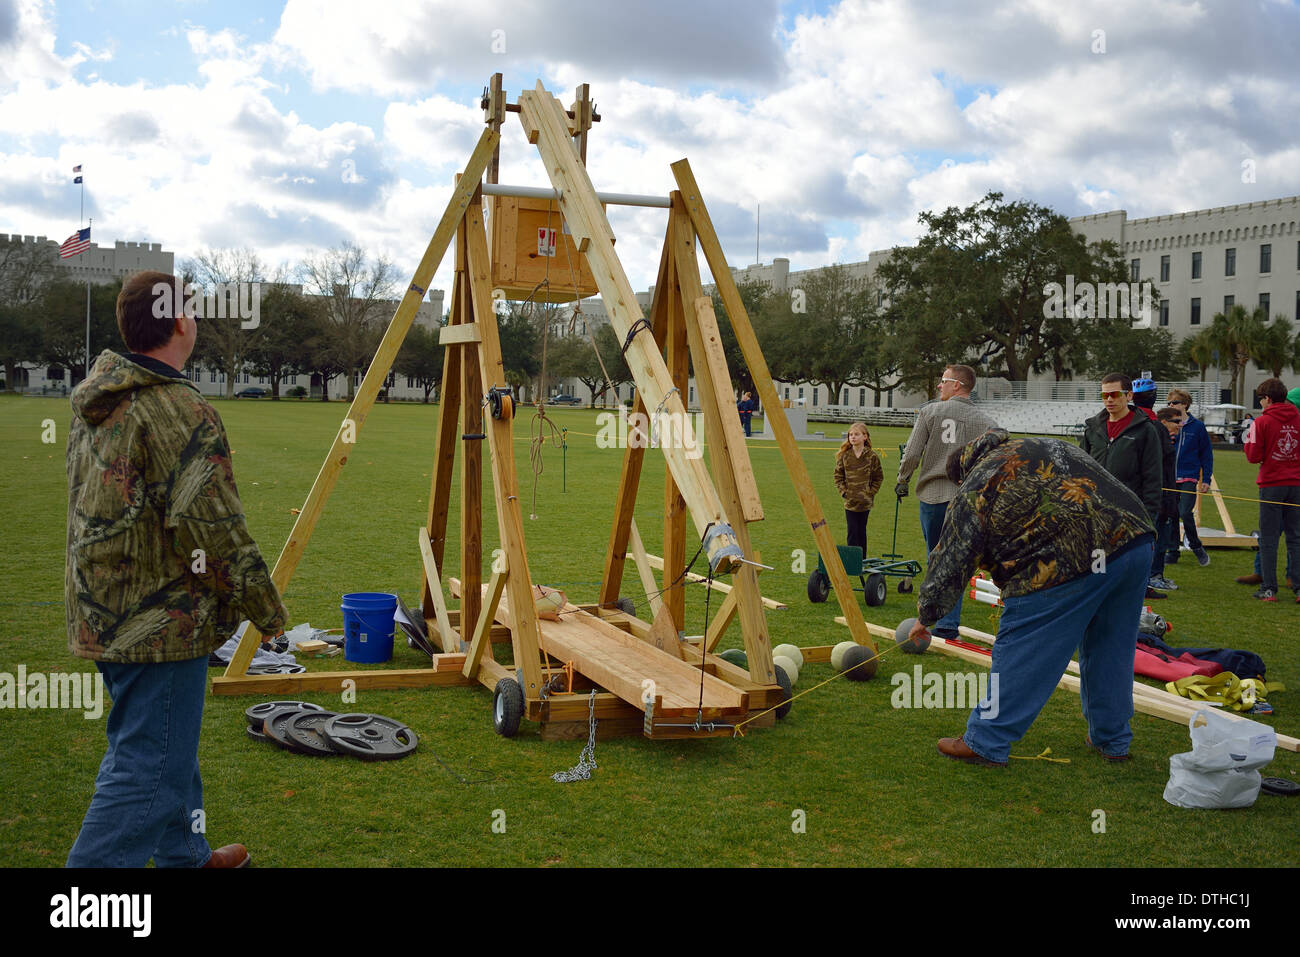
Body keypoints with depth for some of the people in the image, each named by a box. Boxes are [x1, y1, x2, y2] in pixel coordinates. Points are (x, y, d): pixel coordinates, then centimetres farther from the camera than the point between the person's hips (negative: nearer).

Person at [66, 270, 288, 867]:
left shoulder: (92, 405, 9)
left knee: (166, 745, 25)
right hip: (161, 627, -10)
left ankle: (184, 856, 42)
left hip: (101, 615, 10)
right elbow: (213, 532, -22)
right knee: (148, 772, -2)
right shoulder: (181, 414, -21)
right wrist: (267, 611, -10)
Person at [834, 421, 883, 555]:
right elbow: (838, 475, 8)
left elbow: (879, 477, 5)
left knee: (862, 532, 8)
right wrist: (843, 491, -2)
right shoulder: (844, 455, 0)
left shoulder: (872, 456, -4)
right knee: (853, 531, -4)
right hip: (850, 501, 1)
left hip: (865, 502, -1)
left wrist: (870, 492, -3)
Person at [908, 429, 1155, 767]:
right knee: (1108, 649, 23)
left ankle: (985, 743, 11)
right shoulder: (1051, 447, 28)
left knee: (1021, 649, 4)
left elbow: (950, 562, 10)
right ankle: (1112, 739, 35)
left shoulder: (974, 493, 9)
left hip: (1072, 562, -7)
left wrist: (926, 616, 23)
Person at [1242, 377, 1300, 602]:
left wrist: (1247, 442, 11)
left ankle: (1269, 589, 1)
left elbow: (1253, 456, -7)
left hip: (1271, 485, -4)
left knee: (1268, 539, 1)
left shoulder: (1262, 422, -7)